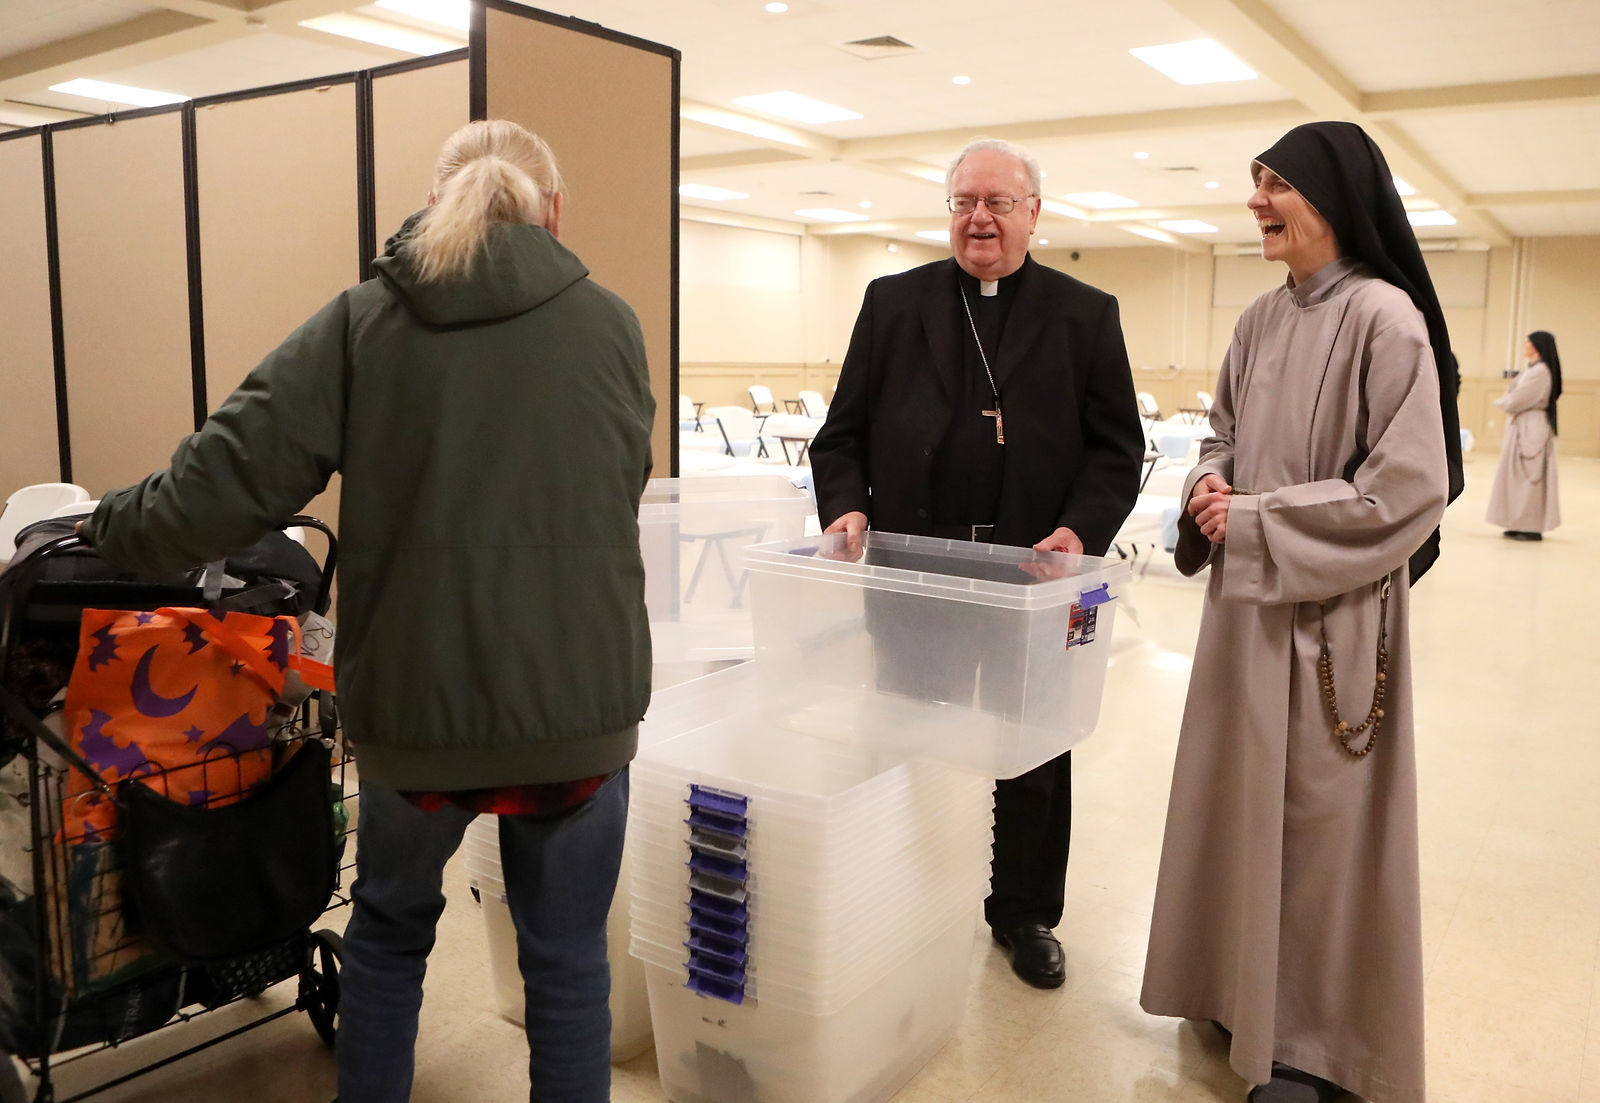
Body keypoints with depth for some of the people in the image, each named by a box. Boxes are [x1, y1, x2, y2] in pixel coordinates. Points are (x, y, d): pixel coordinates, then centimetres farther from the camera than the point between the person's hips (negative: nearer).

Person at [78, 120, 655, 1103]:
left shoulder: (359, 325, -3)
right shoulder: (611, 324, 0)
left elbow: (223, 489, -8)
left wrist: (112, 526, 10)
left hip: (415, 701, 1)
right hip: (579, 702, 0)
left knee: (390, 927, 27)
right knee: (567, 957, 15)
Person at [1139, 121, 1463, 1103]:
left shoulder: (1385, 318, -13)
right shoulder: (1262, 320, 9)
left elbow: (1406, 492, -16)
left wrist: (1253, 522, -14)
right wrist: (1209, 485, -3)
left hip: (1331, 611, -6)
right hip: (1249, 595, 7)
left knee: (1316, 814, 4)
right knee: (1239, 798, 14)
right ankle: (1241, 985, 33)